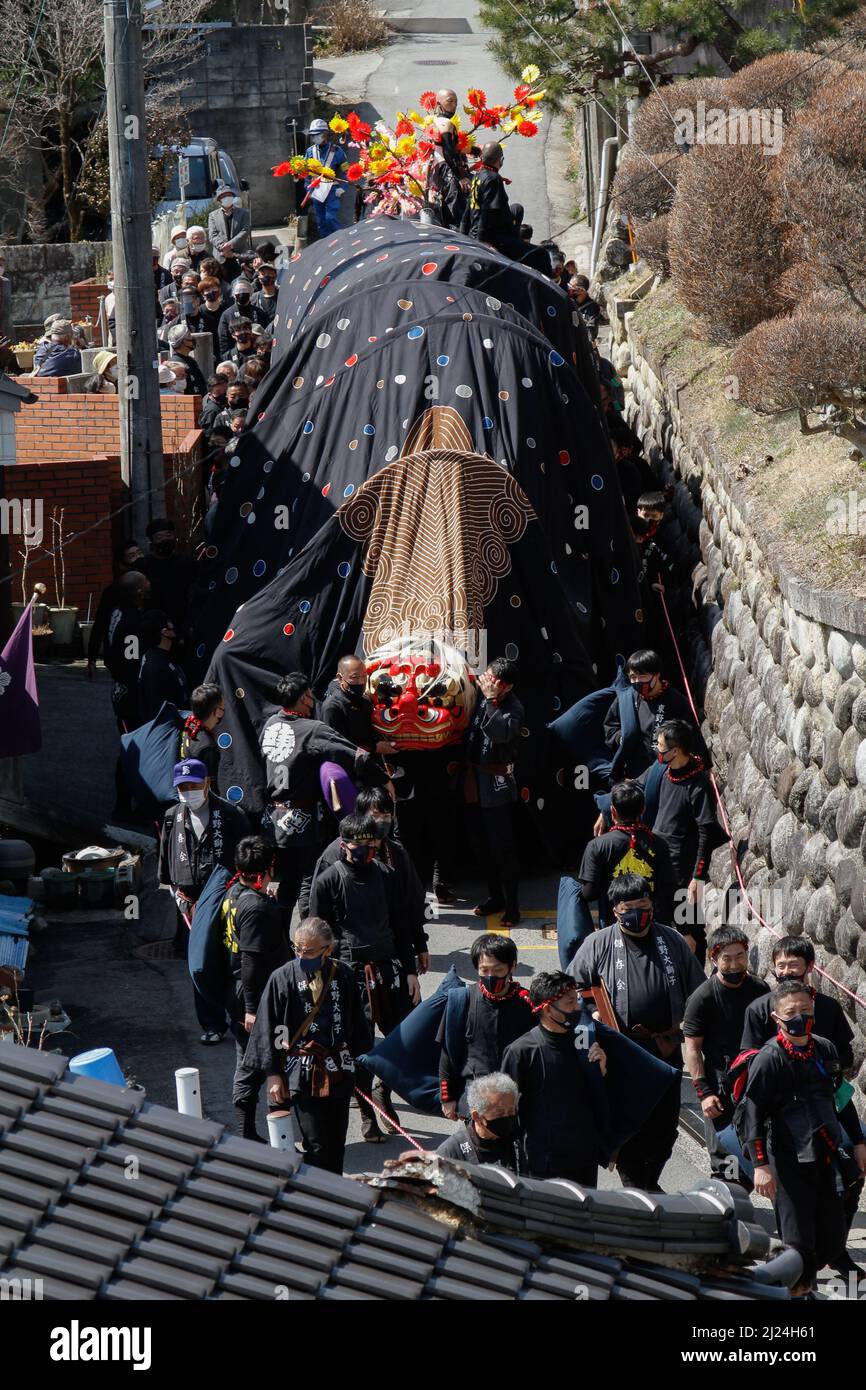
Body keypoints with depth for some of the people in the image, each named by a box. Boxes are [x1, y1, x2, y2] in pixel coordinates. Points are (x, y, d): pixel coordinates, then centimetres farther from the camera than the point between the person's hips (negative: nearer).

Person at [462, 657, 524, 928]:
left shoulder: (513, 708, -13)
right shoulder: (479, 694, 2)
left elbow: (500, 732, -31)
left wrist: (491, 699, -28)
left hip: (497, 783, -6)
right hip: (474, 780, 7)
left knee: (501, 845, -4)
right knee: (480, 843, 14)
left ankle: (511, 904, 3)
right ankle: (495, 896, 27)